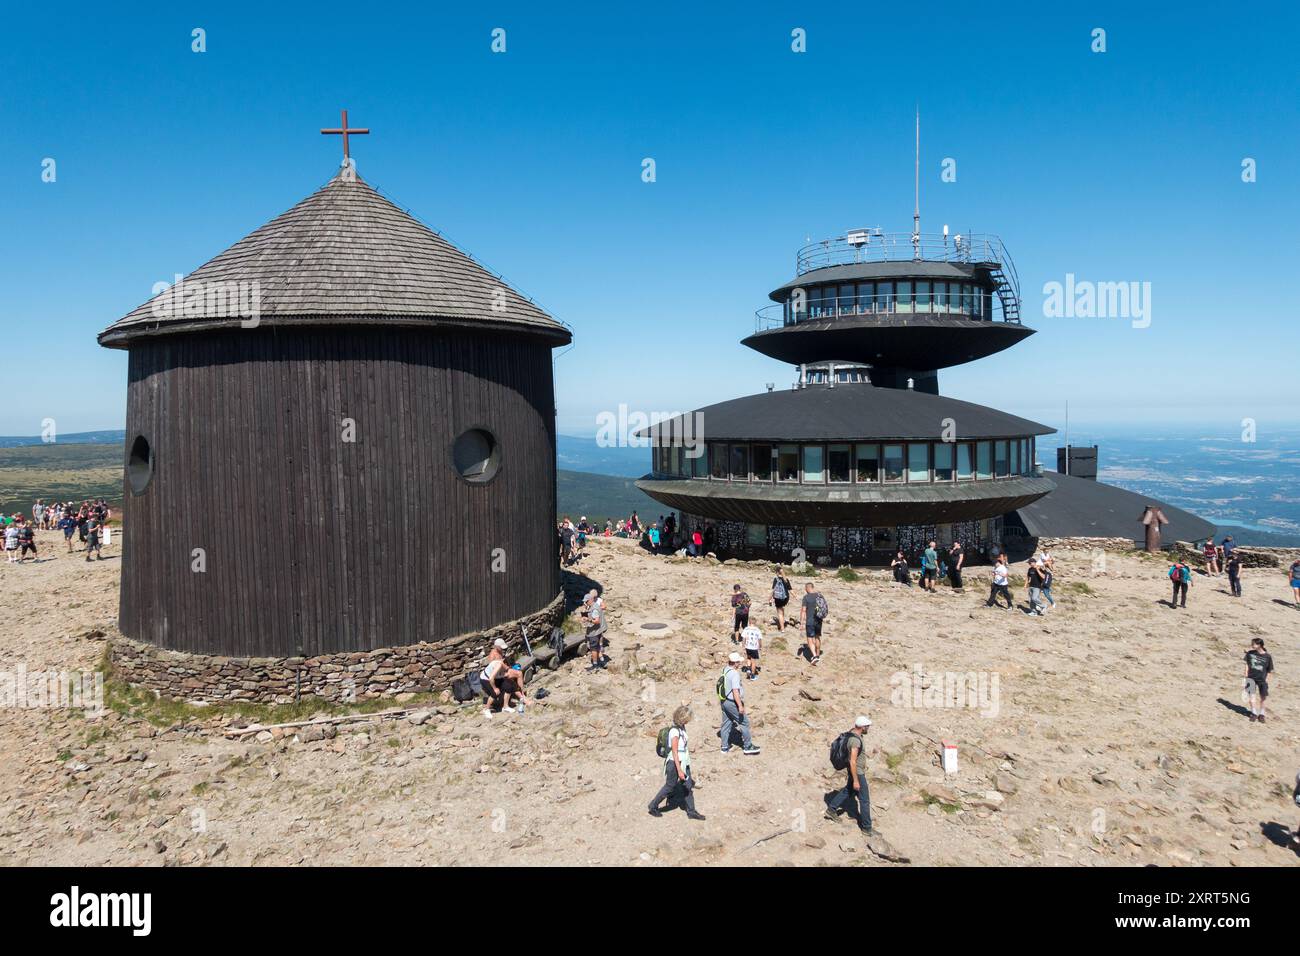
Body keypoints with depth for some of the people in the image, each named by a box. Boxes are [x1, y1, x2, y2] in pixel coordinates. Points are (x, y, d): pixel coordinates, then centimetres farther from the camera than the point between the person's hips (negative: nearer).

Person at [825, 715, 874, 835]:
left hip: (856, 770, 9)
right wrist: (855, 780, -23)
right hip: (857, 773, -9)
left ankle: (831, 809, 36)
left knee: (848, 791, 25)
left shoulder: (853, 732, 0)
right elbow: (852, 762, -29)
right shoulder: (855, 740, -31)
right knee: (865, 800, 2)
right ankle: (866, 828, 14)